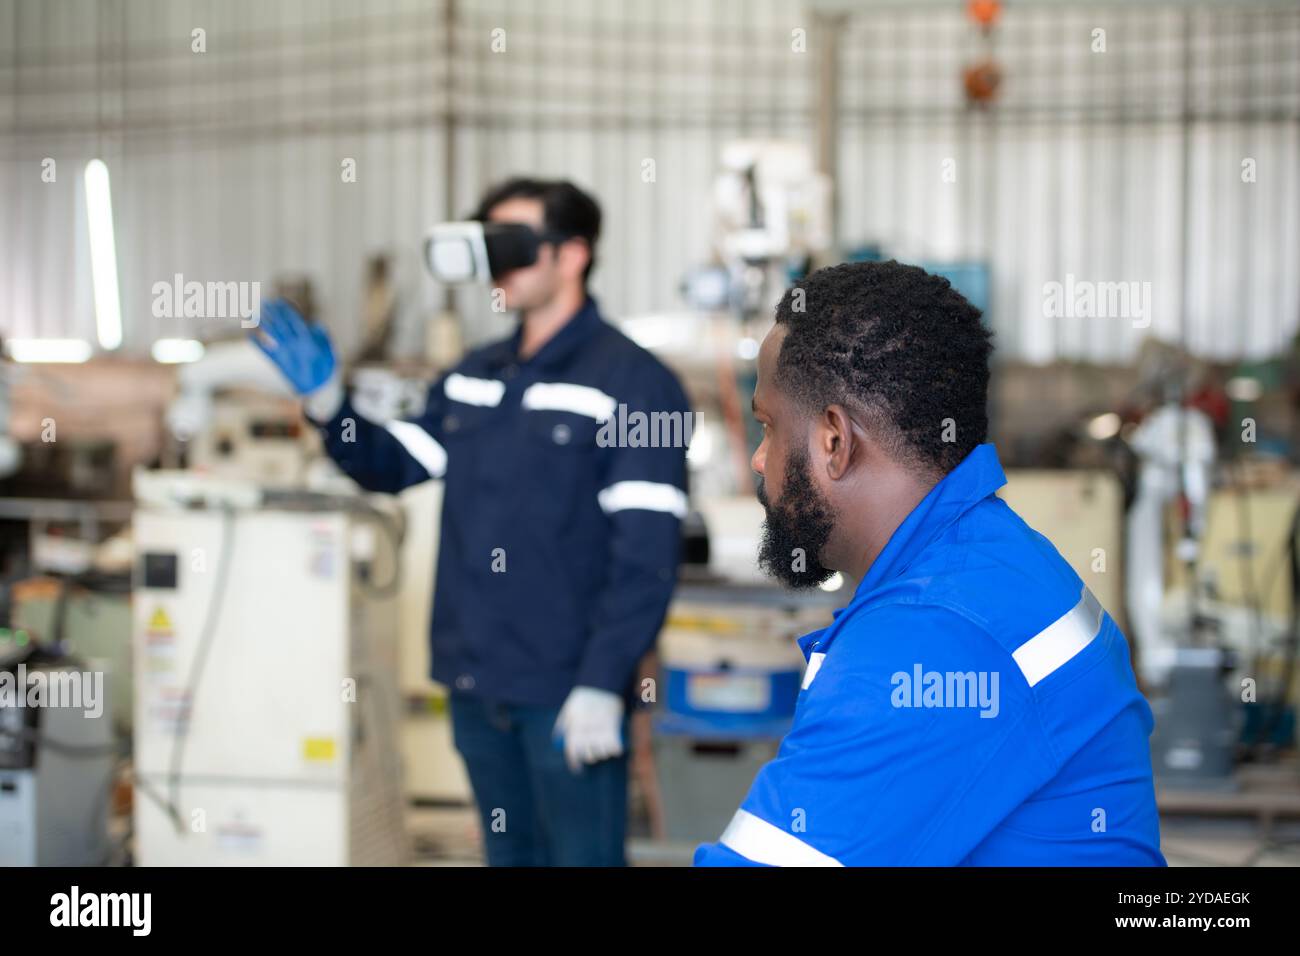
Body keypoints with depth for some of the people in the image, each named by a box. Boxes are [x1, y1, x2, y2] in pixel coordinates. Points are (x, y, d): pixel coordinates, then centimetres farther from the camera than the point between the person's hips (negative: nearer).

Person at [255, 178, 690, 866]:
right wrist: (325, 400, 0)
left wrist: (602, 685, -21)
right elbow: (390, 466, 17)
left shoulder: (631, 381, -11)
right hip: (476, 681, 7)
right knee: (509, 851, 19)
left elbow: (645, 555, -16)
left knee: (582, 854, 1)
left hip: (566, 695, -7)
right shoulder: (472, 377, 12)